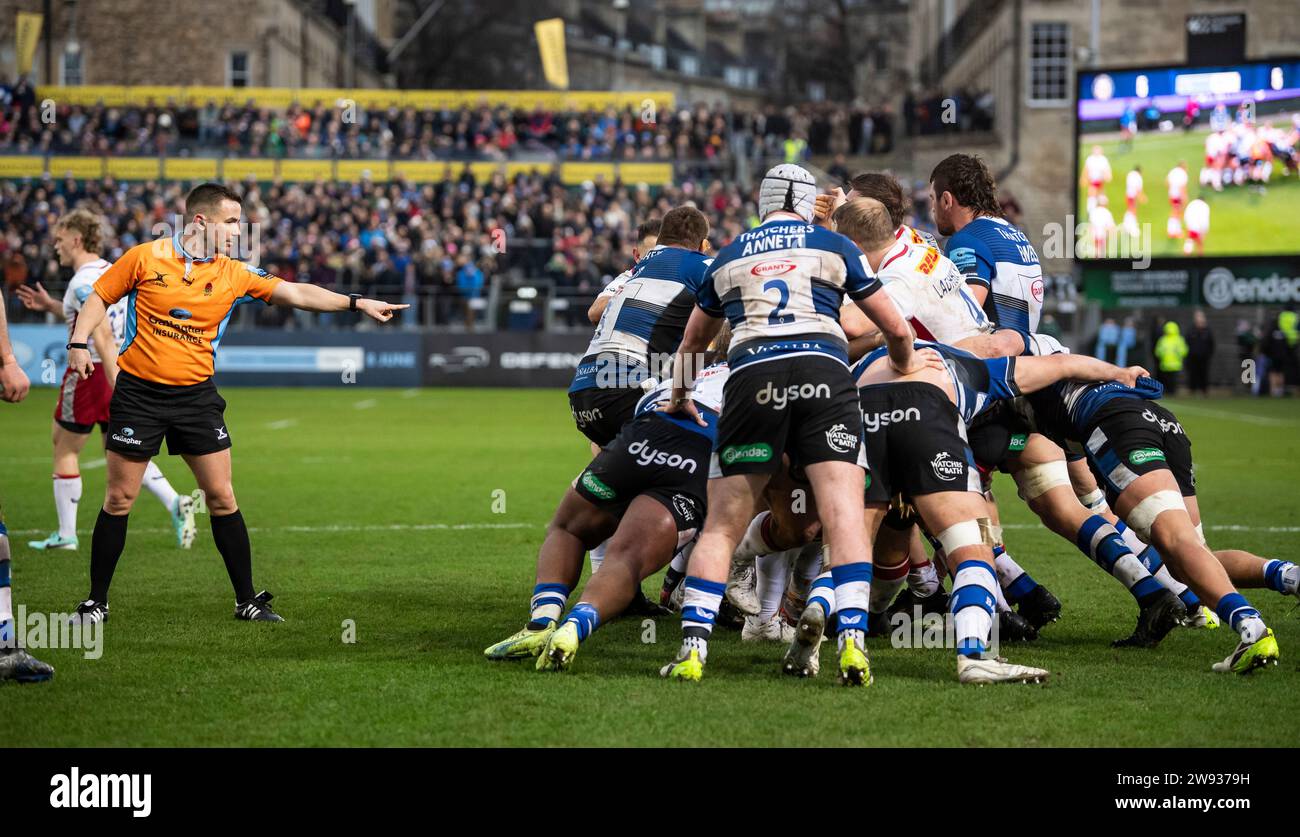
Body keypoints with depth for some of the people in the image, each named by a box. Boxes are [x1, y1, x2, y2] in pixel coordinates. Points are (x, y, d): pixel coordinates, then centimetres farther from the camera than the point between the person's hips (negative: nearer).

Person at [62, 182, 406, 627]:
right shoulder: (145, 257, -6)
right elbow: (99, 298, 4)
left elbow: (296, 293, 2)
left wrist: (356, 302, -5)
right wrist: (79, 343, -10)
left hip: (196, 396, 3)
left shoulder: (234, 274, 2)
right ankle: (96, 602, 11)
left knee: (222, 498, 1)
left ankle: (247, 601, 10)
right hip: (138, 393, -3)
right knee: (119, 499, 0)